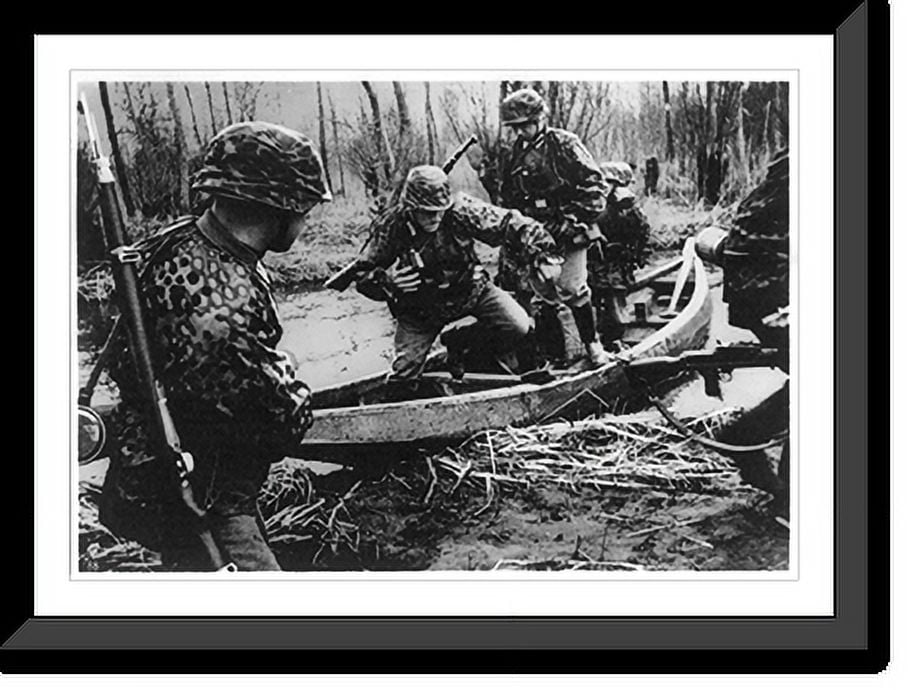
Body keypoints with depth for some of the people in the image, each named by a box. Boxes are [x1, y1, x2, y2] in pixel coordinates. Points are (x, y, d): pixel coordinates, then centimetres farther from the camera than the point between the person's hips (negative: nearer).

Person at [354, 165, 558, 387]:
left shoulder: (461, 210, -25)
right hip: (421, 308, -1)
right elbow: (363, 275, -13)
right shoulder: (389, 227, -22)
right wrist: (386, 281, -35)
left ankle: (457, 342, 11)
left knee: (517, 326, -16)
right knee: (403, 372, -7)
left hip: (470, 288, 1)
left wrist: (542, 256, -29)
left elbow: (510, 224, -19)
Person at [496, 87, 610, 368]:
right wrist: (506, 253, 15)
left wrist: (579, 219, -14)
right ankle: (554, 353, 16)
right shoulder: (516, 154, 12)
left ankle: (592, 344, 8)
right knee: (544, 295, 5)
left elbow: (593, 183, -7)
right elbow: (508, 202, 17)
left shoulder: (564, 144, -5)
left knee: (572, 289, -9)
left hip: (566, 234, -5)